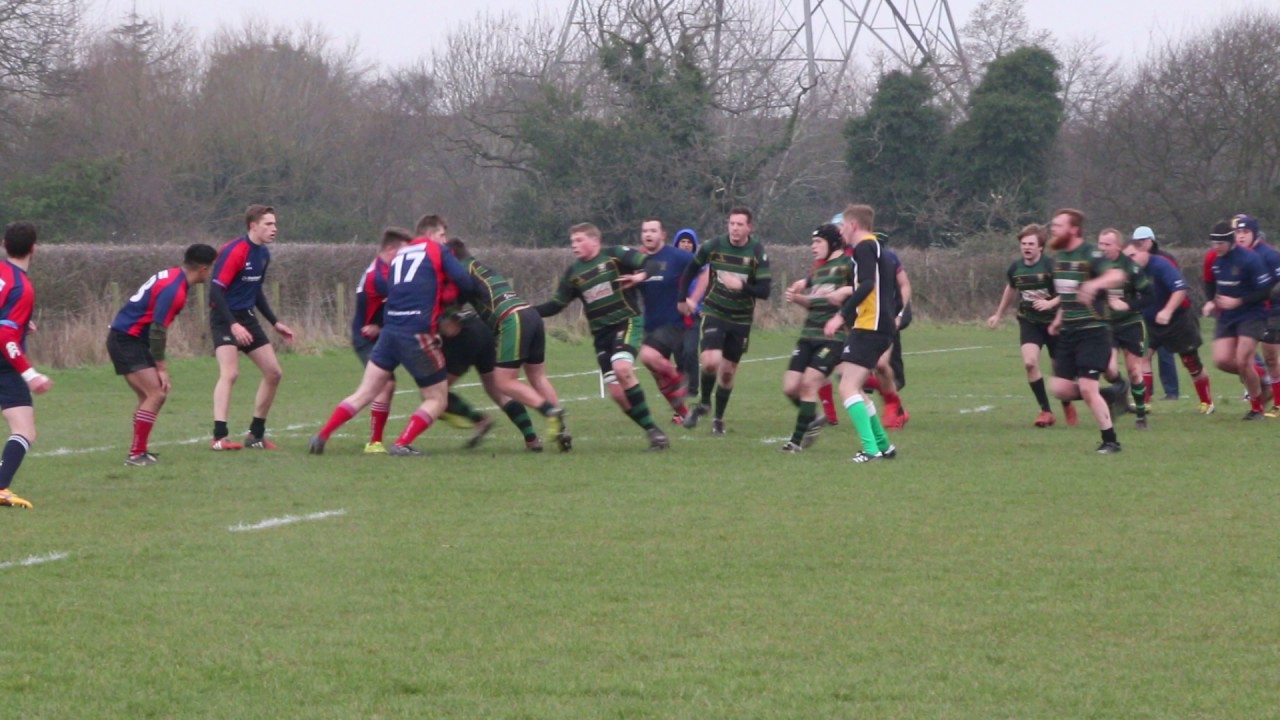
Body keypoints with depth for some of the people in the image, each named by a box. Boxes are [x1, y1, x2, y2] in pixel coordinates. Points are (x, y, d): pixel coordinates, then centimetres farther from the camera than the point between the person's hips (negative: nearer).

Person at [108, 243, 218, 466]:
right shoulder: (173, 290, -21)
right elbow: (157, 330, -22)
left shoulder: (172, 276, 9)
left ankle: (138, 450, 19)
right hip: (126, 341, -10)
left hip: (132, 339, 10)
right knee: (156, 394, -14)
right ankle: (135, 455, -12)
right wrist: (161, 368, -13)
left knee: (152, 396, 14)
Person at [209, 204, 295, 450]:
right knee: (230, 373, -24)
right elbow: (216, 291, -23)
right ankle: (219, 437, -25)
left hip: (247, 318, 9)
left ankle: (256, 435, 17)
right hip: (225, 319, -9)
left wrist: (275, 323, 20)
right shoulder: (234, 252, -19)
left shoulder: (263, 254, 9)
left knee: (274, 373, 8)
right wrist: (233, 325, -30)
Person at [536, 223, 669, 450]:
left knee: (622, 368, -31)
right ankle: (653, 432, 7)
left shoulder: (614, 256, -5)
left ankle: (654, 431, -22)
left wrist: (641, 276, -31)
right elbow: (556, 305, 15)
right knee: (617, 393, -5)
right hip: (601, 335, 6)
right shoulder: (573, 273, 10)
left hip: (627, 322, -6)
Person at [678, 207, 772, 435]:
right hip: (714, 313, -1)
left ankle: (719, 418, 25)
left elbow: (764, 291, -16)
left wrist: (742, 286, -32)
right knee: (711, 362, -20)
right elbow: (692, 268, 9)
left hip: (741, 320, 1)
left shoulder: (758, 252, -12)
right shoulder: (714, 245, -9)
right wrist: (683, 298, 13)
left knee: (728, 371, 7)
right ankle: (704, 403, 7)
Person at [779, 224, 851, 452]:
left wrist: (846, 291, -25)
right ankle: (812, 421, 25)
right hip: (809, 335, 7)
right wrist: (795, 296, 7)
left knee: (809, 383, -13)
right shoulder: (817, 269, 17)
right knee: (790, 387, 0)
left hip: (834, 336, -7)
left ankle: (798, 439, -5)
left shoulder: (848, 264, -6)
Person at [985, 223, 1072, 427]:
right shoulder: (1015, 268, -2)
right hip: (1029, 322, 3)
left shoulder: (1050, 266, -17)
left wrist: (1051, 303, -33)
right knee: (1030, 362, -20)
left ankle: (1067, 405, 36)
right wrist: (998, 314, 27)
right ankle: (1046, 411, -10)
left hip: (1053, 321, -3)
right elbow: (1011, 289, 19)